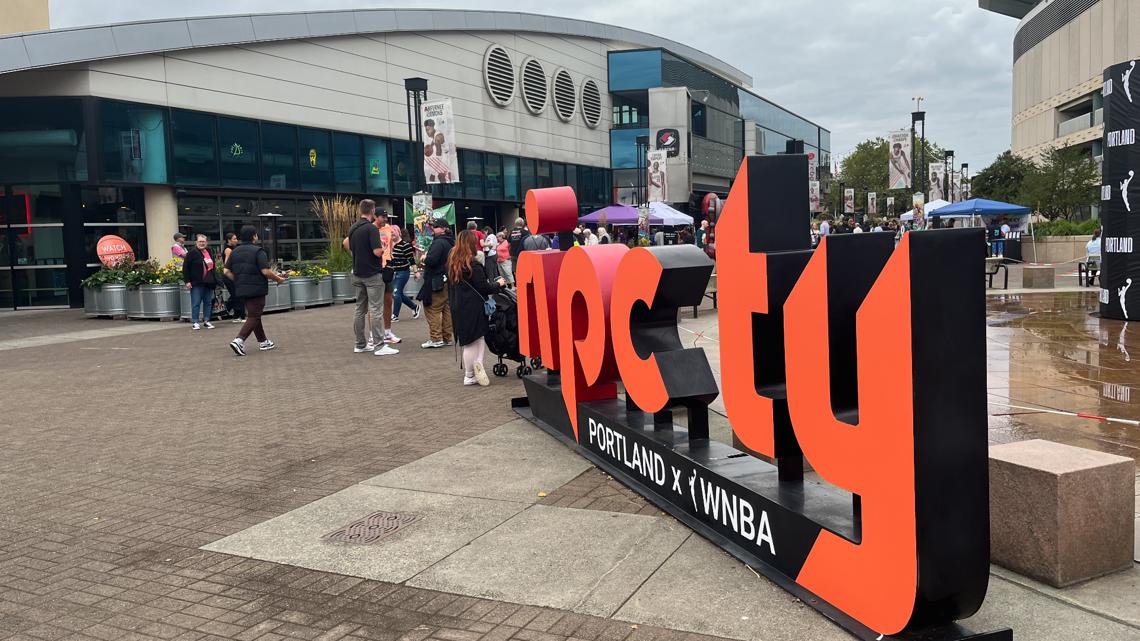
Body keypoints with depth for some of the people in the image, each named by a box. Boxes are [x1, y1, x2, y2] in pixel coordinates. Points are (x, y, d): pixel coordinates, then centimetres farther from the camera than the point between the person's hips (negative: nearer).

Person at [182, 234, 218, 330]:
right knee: (196, 303, -2)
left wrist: (214, 280, 18)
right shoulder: (191, 253, -5)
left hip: (208, 282, 6)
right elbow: (185, 268, -8)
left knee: (208, 303, 9)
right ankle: (195, 322, 3)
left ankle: (206, 321, 17)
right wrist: (187, 281, -13)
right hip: (197, 283, -6)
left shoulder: (209, 252, 15)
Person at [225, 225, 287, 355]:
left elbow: (227, 272, 8)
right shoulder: (258, 251, -12)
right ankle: (239, 340, -19)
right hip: (256, 289, -7)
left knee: (253, 314, 17)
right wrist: (278, 279, -5)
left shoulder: (235, 251, 10)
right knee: (254, 317, -4)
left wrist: (239, 280, 18)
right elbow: (266, 271, -19)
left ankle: (263, 342, 24)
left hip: (242, 289, 7)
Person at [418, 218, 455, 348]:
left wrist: (425, 258, -4)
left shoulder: (439, 242, -16)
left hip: (436, 281, -10)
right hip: (448, 280, 10)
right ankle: (447, 337, 16)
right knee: (446, 309, 11)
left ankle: (436, 338, -5)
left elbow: (431, 260, -26)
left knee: (431, 308, -4)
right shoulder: (450, 242, 14)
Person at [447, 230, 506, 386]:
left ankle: (469, 374, 6)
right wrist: (498, 284, 3)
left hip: (457, 307, 6)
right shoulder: (473, 264, -15)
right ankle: (469, 376, -7)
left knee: (469, 341, 11)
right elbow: (483, 287, -12)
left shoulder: (452, 262, 7)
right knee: (474, 341, 2)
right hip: (473, 308, -6)